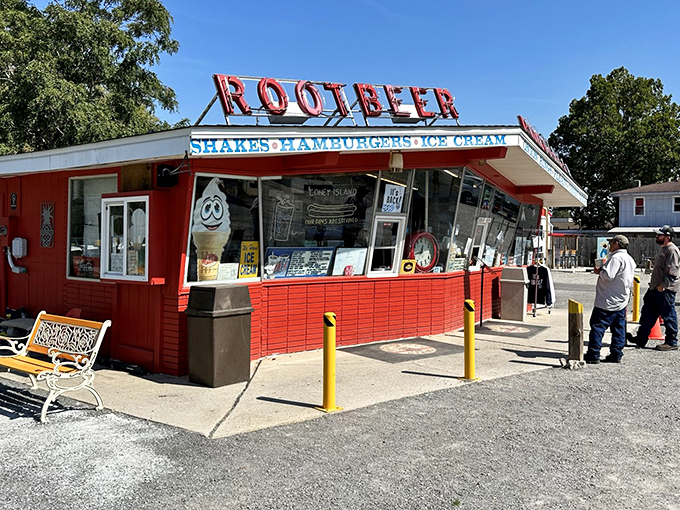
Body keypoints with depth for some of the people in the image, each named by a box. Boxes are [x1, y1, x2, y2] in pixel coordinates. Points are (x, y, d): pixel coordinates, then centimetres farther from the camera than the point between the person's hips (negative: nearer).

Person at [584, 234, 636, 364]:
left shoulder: (616, 258, -17)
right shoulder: (630, 260, 16)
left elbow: (608, 275, -26)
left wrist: (599, 271, -6)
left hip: (608, 302, -10)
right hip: (621, 301, 10)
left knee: (597, 327, -5)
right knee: (618, 328, 10)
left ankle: (593, 355, -4)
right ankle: (616, 355, 12)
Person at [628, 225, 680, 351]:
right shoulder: (663, 248, 18)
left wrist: (663, 285, -22)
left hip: (666, 290, -10)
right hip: (655, 288, 10)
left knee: (668, 316, -1)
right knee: (647, 313, 12)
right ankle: (641, 339, 19)